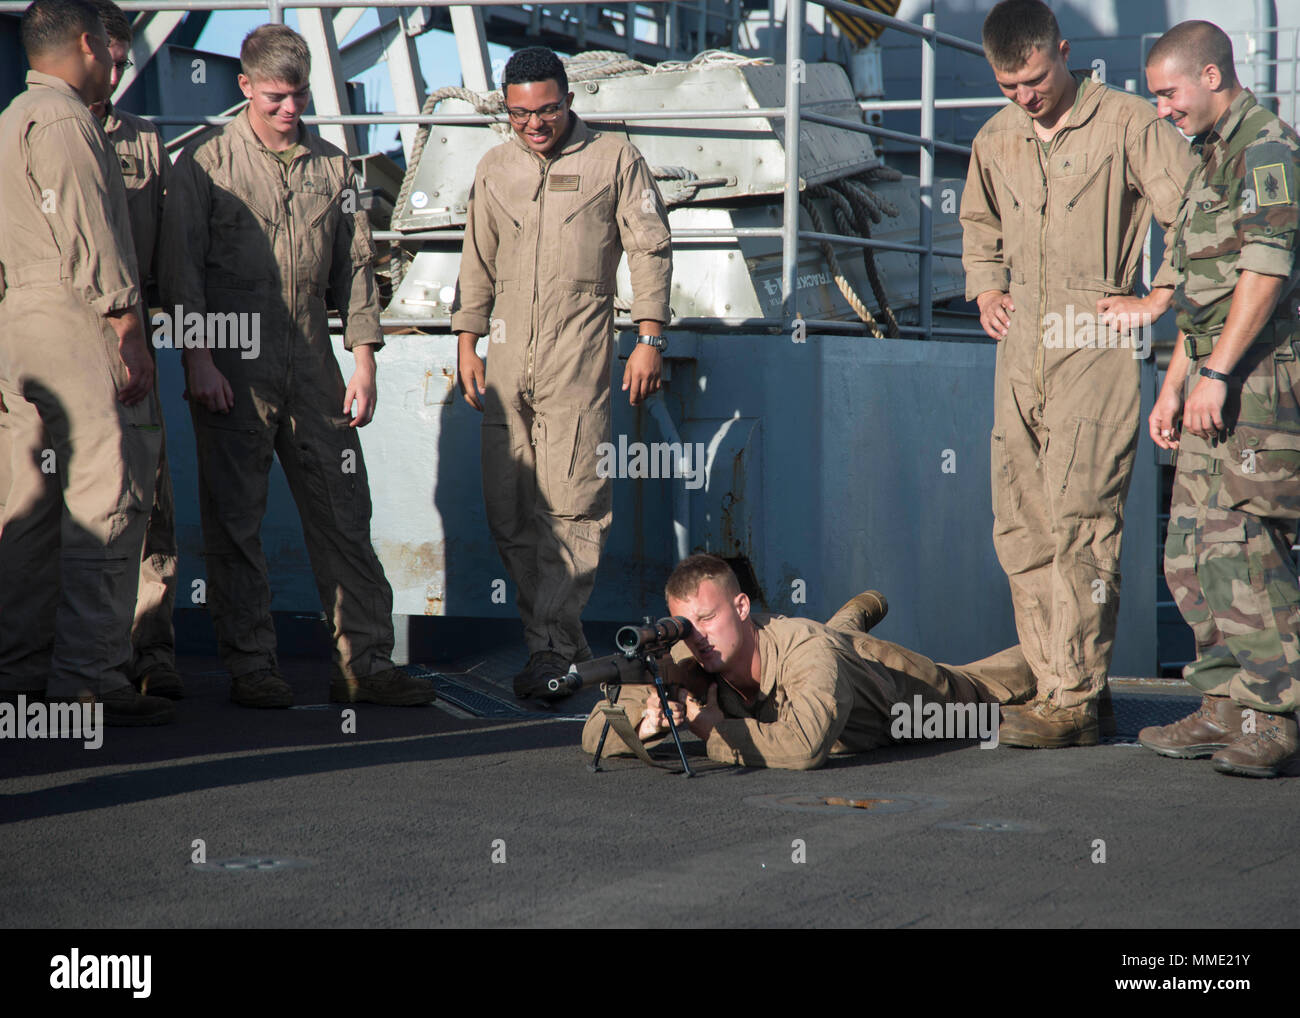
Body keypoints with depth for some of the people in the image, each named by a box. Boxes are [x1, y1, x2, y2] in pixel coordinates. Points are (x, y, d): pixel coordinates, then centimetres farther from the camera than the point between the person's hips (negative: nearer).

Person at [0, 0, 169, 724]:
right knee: (108, 501, -11)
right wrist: (126, 328, -17)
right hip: (79, 321, -10)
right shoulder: (62, 119, -8)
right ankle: (88, 679, -14)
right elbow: (88, 236, -16)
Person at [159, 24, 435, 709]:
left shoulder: (331, 167, 12)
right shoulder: (205, 164, 0)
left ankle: (365, 661, 6)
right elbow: (181, 271, -3)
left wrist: (363, 360, 6)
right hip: (231, 368, -3)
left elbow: (354, 267, 14)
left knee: (344, 511, 2)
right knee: (234, 522, 0)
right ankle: (251, 667, 8)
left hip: (312, 368, 4)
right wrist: (199, 361, -10)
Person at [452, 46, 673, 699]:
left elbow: (649, 251, 4)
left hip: (577, 357, -4)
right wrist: (467, 342, 16)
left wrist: (649, 338, -4)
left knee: (571, 507, -11)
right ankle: (566, 645, 8)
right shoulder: (494, 169, 17)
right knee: (508, 512, 0)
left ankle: (550, 650, -9)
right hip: (506, 360, 5)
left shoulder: (614, 159, 5)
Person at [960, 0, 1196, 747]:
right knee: (1020, 526, 4)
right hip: (1021, 355, 7)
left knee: (1079, 523, -12)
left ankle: (1076, 701, -10)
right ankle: (1061, 690, 11)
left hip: (1096, 349, -6)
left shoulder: (1127, 123, -5)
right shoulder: (995, 141, 14)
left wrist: (1157, 300, -7)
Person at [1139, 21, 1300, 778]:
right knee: (1193, 550, 8)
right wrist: (1173, 386, 22)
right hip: (1221, 386, 10)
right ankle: (1228, 708, 13)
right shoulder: (1213, 158, 22)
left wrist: (1216, 372, -22)